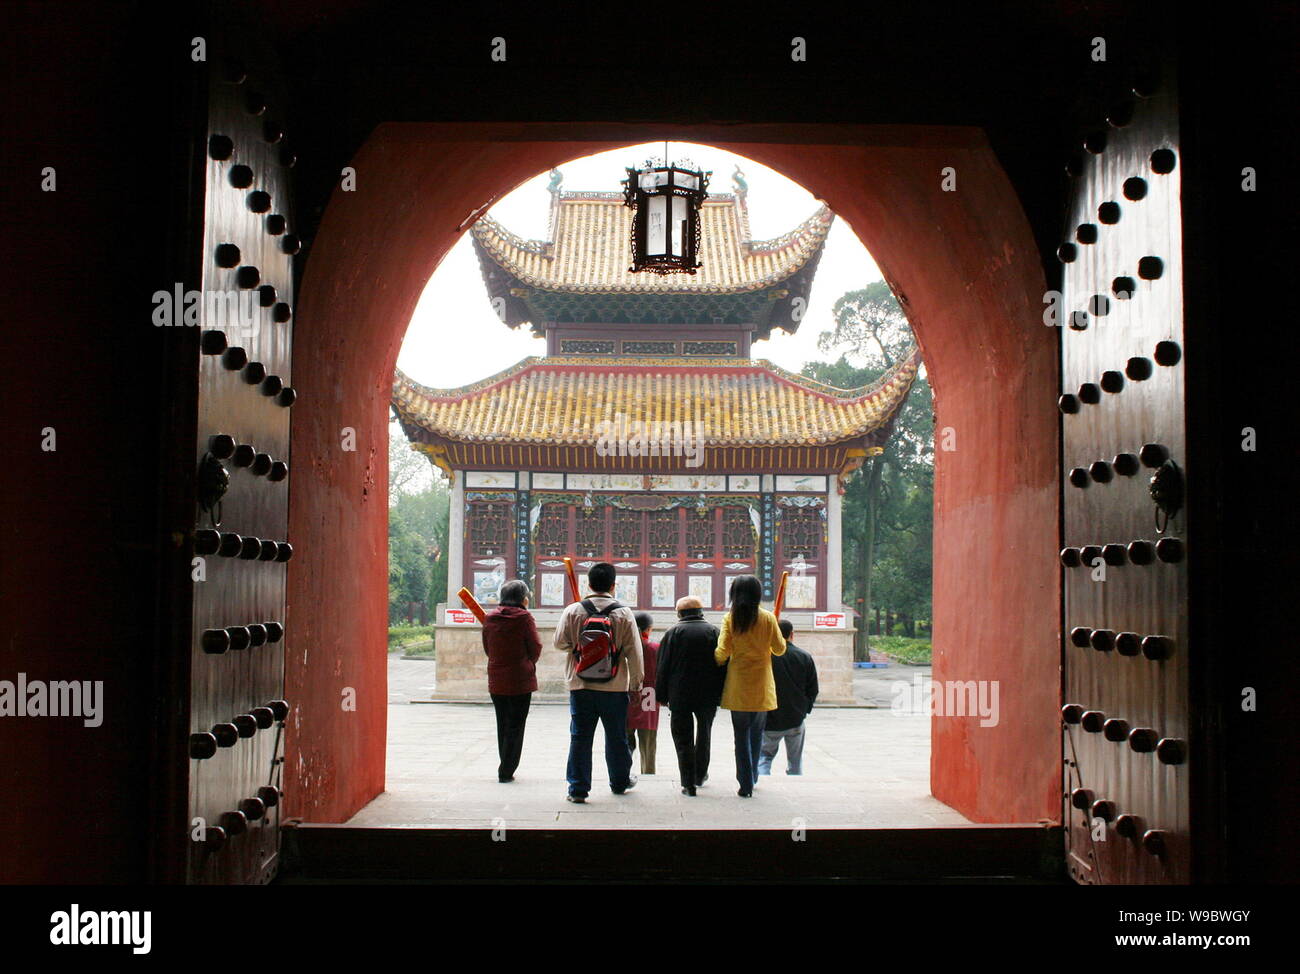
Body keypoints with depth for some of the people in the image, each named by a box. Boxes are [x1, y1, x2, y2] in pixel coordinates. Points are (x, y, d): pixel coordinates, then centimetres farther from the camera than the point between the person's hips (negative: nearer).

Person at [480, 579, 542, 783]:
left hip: (496, 680, 5)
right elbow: (536, 648, -6)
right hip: (520, 680, -4)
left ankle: (505, 769, 20)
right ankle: (506, 771, 2)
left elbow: (487, 649, 11)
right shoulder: (524, 617, -10)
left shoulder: (490, 617, 3)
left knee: (502, 725, 15)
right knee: (515, 726, 3)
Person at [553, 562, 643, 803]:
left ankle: (578, 788, 5)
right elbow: (634, 652, -5)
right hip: (615, 686, 0)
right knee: (616, 737, 15)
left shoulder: (573, 611, -4)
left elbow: (560, 642, 1)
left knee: (580, 737, 6)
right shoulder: (624, 613, -6)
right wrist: (636, 684, 3)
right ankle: (620, 782, 31)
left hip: (580, 685, 0)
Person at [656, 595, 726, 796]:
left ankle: (688, 783, 0)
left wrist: (662, 696, 4)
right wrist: (721, 694, 6)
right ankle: (700, 775, 30)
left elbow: (663, 668, -2)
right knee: (704, 734, 20)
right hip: (708, 696, 2)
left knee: (683, 738, 4)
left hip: (680, 696, -2)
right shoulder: (714, 631, 2)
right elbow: (723, 665, 2)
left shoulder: (673, 633, -2)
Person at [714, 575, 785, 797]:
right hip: (762, 686, 1)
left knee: (741, 735, 5)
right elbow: (780, 649, 3)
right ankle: (753, 777, 24)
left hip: (738, 686, -1)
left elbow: (722, 652, -10)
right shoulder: (768, 618, -4)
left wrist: (717, 661, 11)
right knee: (757, 733, 18)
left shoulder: (730, 618, -6)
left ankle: (746, 784, 3)